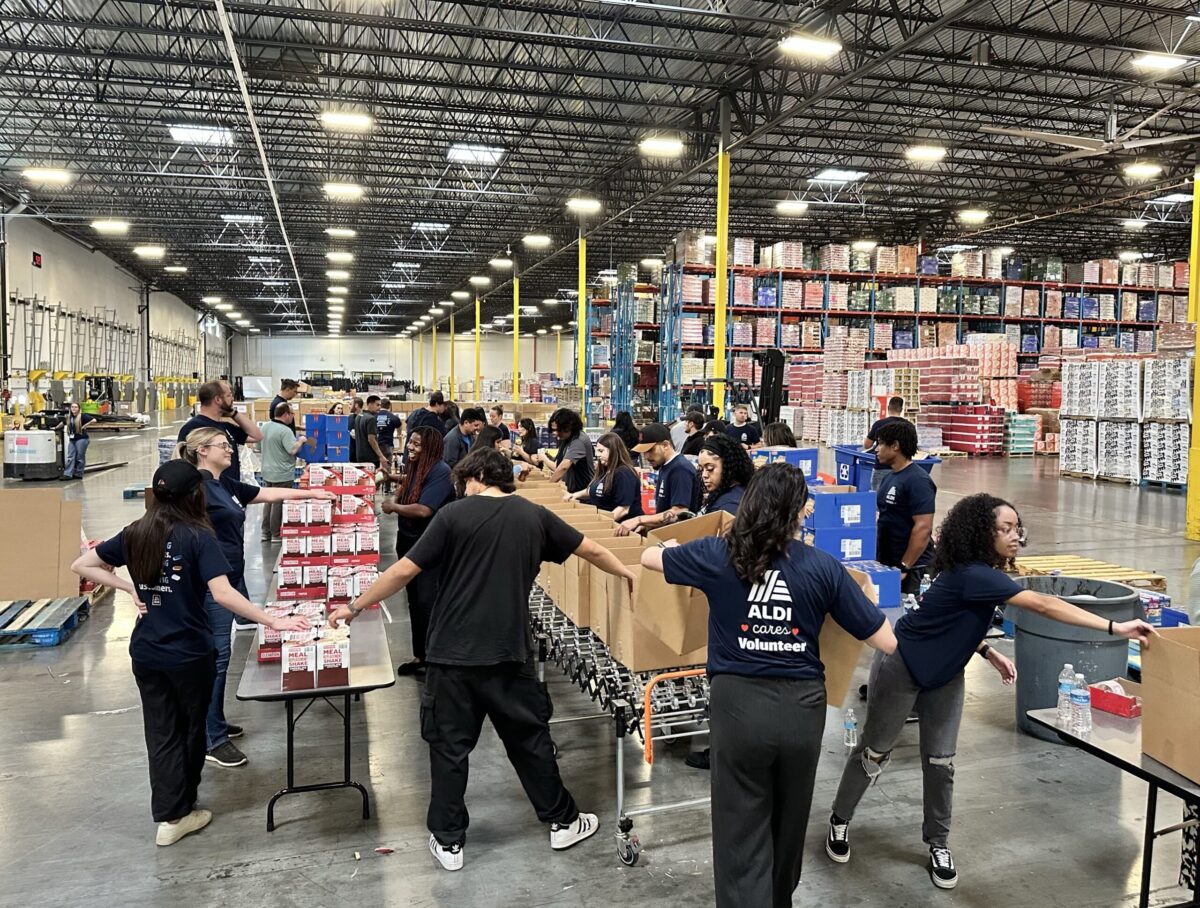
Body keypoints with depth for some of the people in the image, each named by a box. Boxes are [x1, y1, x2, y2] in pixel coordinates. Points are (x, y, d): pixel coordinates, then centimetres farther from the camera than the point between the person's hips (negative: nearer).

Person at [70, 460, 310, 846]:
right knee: (191, 729, 17)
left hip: (145, 653, 4)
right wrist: (272, 621, -25)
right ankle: (180, 811, 32)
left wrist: (130, 588, 5)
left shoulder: (134, 533, 0)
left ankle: (169, 815, 16)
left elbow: (81, 565, 9)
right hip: (190, 653, -4)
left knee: (160, 732, 14)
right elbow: (222, 594, -27)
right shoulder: (198, 537, -17)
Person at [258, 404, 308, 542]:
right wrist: (301, 440, -10)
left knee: (269, 502, 15)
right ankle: (276, 535, 6)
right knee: (279, 504, 0)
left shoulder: (265, 427, 8)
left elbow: (259, 447, 18)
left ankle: (266, 533, 21)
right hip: (282, 475, -8)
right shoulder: (285, 431, -20)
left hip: (267, 472, 8)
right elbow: (293, 450, -27)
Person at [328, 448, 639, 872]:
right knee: (530, 738, 17)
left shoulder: (454, 514, -6)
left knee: (450, 745, 11)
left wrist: (355, 606, 4)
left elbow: (405, 570, -8)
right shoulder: (534, 516, 3)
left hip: (454, 651, -2)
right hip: (510, 651, 2)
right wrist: (627, 572, 30)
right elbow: (593, 551, 11)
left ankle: (448, 841, 21)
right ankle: (562, 821, 29)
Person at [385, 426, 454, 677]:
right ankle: (420, 655, 27)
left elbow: (423, 510, -28)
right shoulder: (416, 469, 7)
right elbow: (406, 495, 21)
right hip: (409, 544, 9)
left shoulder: (440, 472, -20)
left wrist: (393, 507, -13)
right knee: (415, 602, 15)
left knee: (428, 603, -4)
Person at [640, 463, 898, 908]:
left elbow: (649, 557, 12)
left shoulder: (717, 553, -5)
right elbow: (887, 642, -1)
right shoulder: (823, 566, -5)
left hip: (739, 703, -2)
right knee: (789, 823, 26)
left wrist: (672, 548, 34)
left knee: (742, 836, 9)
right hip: (802, 705, 3)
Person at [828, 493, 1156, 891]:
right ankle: (839, 820, 28)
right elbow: (1044, 605, -39)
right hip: (901, 669, -8)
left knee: (940, 762, 7)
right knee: (875, 751, 8)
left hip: (944, 676, 8)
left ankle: (938, 843, 25)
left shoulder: (980, 572, -4)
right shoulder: (973, 575, -32)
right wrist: (1115, 627, -41)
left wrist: (988, 652, -2)